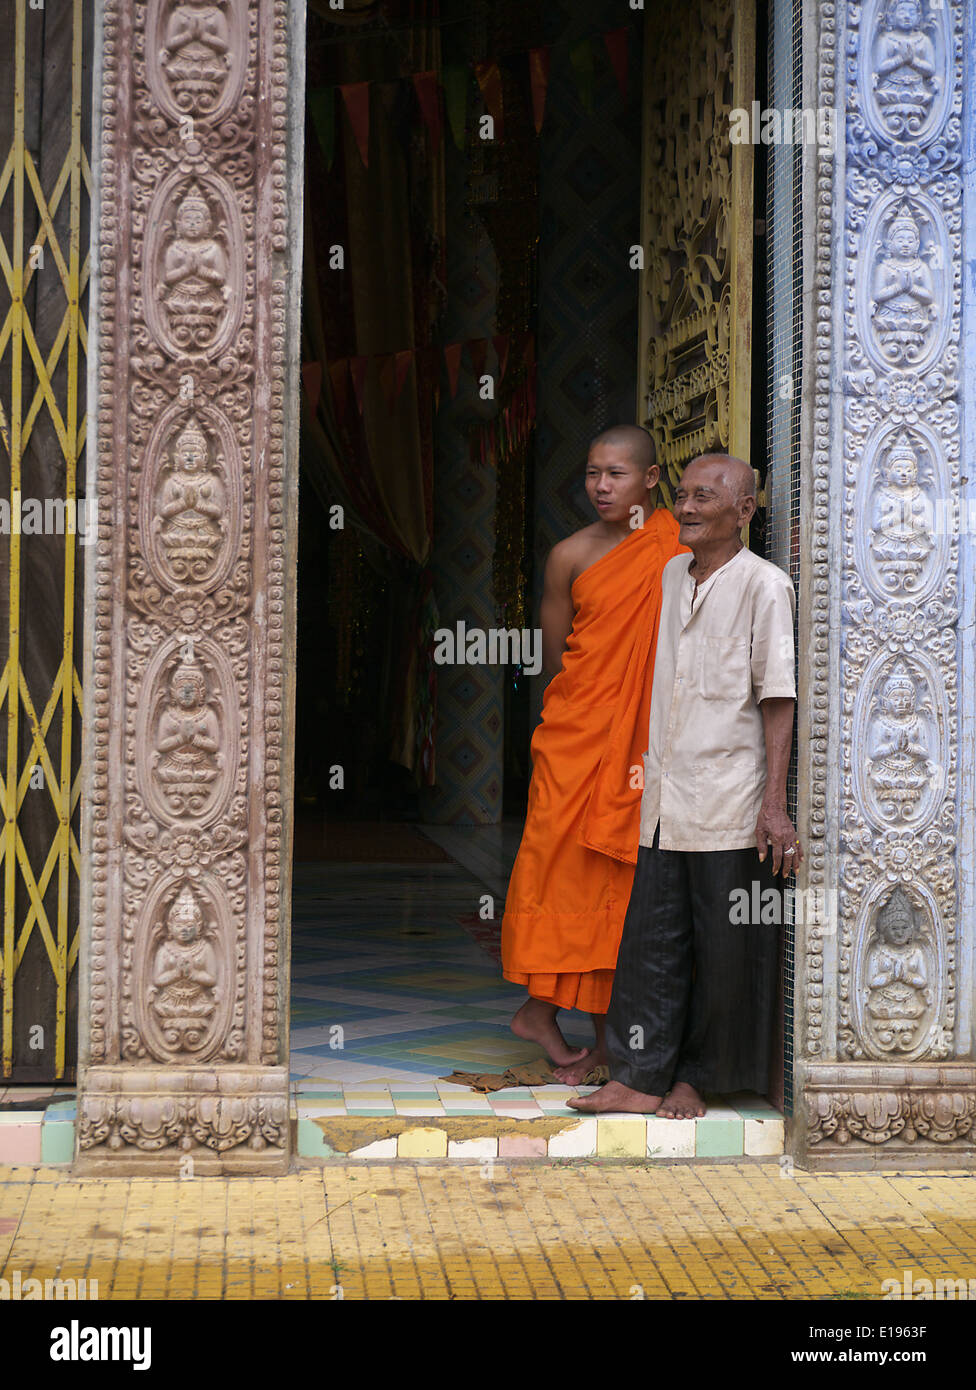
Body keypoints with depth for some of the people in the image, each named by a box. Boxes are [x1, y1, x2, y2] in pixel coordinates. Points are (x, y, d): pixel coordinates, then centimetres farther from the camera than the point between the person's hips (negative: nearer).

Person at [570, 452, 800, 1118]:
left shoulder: (764, 585, -7)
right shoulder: (671, 575, 13)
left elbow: (778, 700, -10)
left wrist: (774, 802, -15)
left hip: (729, 806, -6)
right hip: (664, 799, 6)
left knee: (724, 949, 4)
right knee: (651, 939, 5)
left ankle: (696, 1078, 16)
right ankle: (641, 1078, 10)